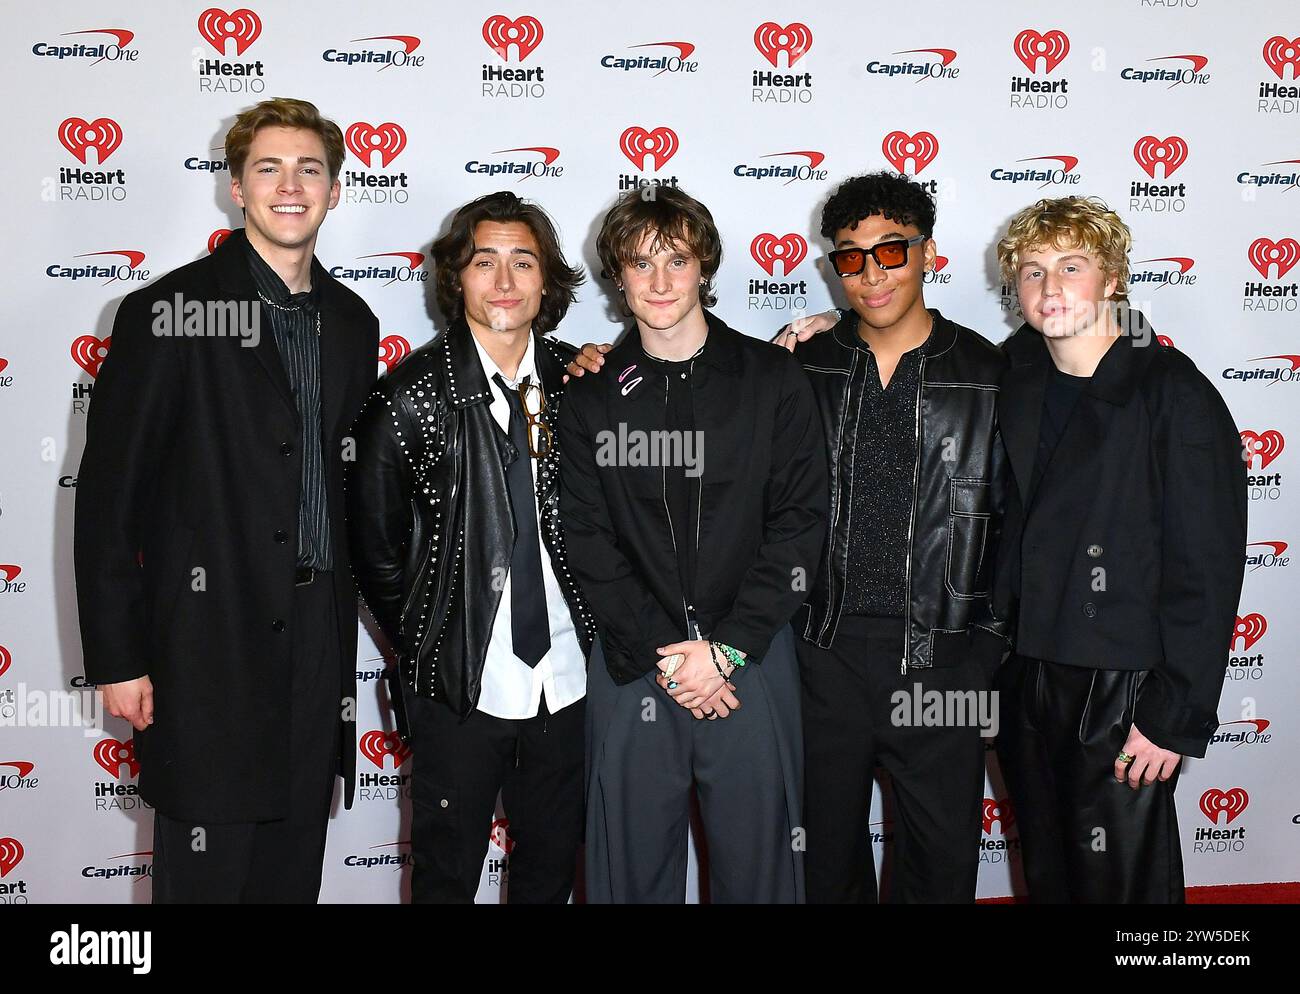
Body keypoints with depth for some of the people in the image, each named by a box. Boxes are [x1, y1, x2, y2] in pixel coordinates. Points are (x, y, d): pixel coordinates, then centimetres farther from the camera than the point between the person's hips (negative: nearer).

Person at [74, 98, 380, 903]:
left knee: (295, 869, 15)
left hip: (317, 645, 5)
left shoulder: (351, 321, 9)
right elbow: (108, 492, -8)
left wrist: (347, 616, 11)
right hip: (209, 643, -5)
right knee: (207, 871, 6)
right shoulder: (169, 312, -8)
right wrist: (117, 656, -10)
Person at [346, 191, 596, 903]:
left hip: (567, 675, 3)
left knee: (554, 862, 19)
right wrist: (421, 647, -1)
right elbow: (373, 542, -4)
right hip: (461, 683, -3)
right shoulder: (413, 395, -10)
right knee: (447, 869, 15)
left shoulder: (576, 381, 0)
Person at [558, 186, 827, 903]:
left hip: (750, 662, 0)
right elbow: (588, 540, 0)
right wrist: (661, 657, -10)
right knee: (634, 866, 10)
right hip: (632, 670, 1)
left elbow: (800, 522, -3)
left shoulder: (773, 380, 2)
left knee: (756, 862, 8)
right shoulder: (590, 396, 5)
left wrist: (726, 649, -10)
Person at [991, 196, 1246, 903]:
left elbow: (1206, 572, -14)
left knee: (1120, 881, 6)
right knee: (1047, 872, 19)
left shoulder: (1176, 396, -13)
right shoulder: (1018, 379, 4)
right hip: (1023, 680, 6)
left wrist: (1176, 716, -15)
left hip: (1122, 690, -5)